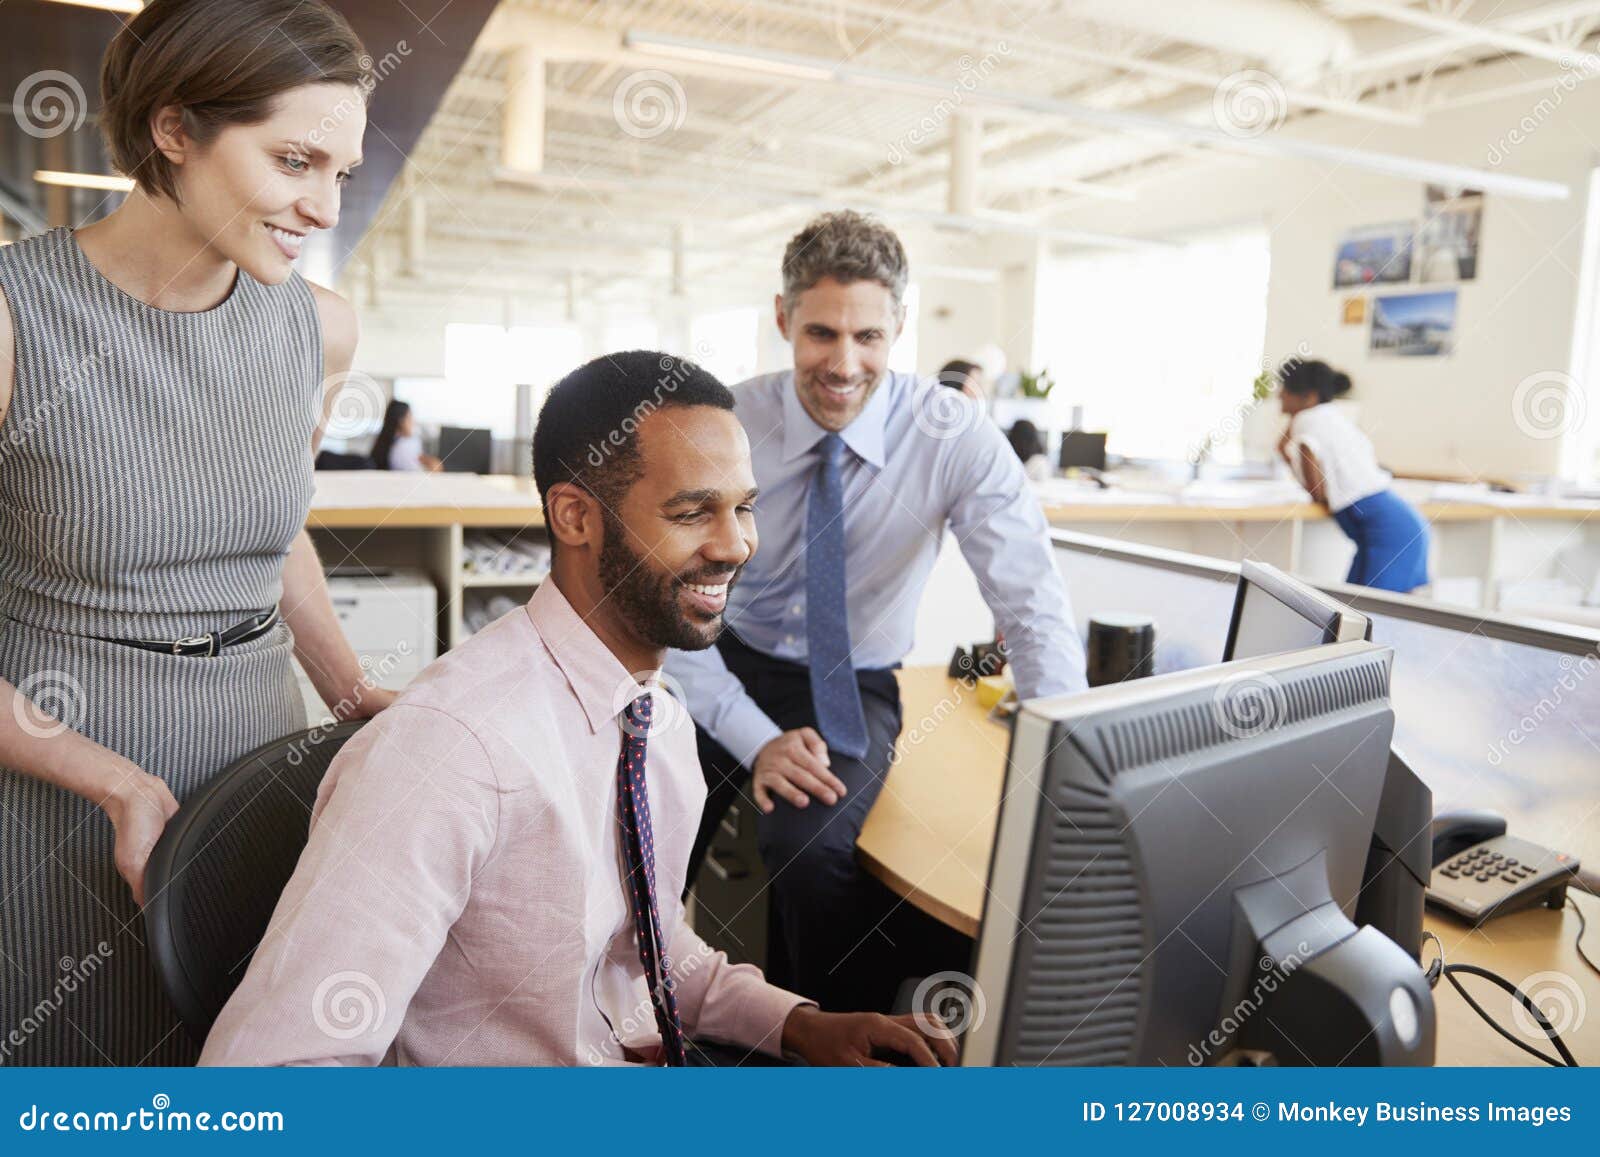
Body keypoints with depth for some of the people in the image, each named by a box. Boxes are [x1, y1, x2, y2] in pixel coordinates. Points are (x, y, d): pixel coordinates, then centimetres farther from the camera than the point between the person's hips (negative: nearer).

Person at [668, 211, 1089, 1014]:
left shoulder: (954, 438, -15)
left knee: (807, 845, -30)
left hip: (854, 688, -1)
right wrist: (754, 738, -25)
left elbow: (1034, 604, -18)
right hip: (731, 667, 2)